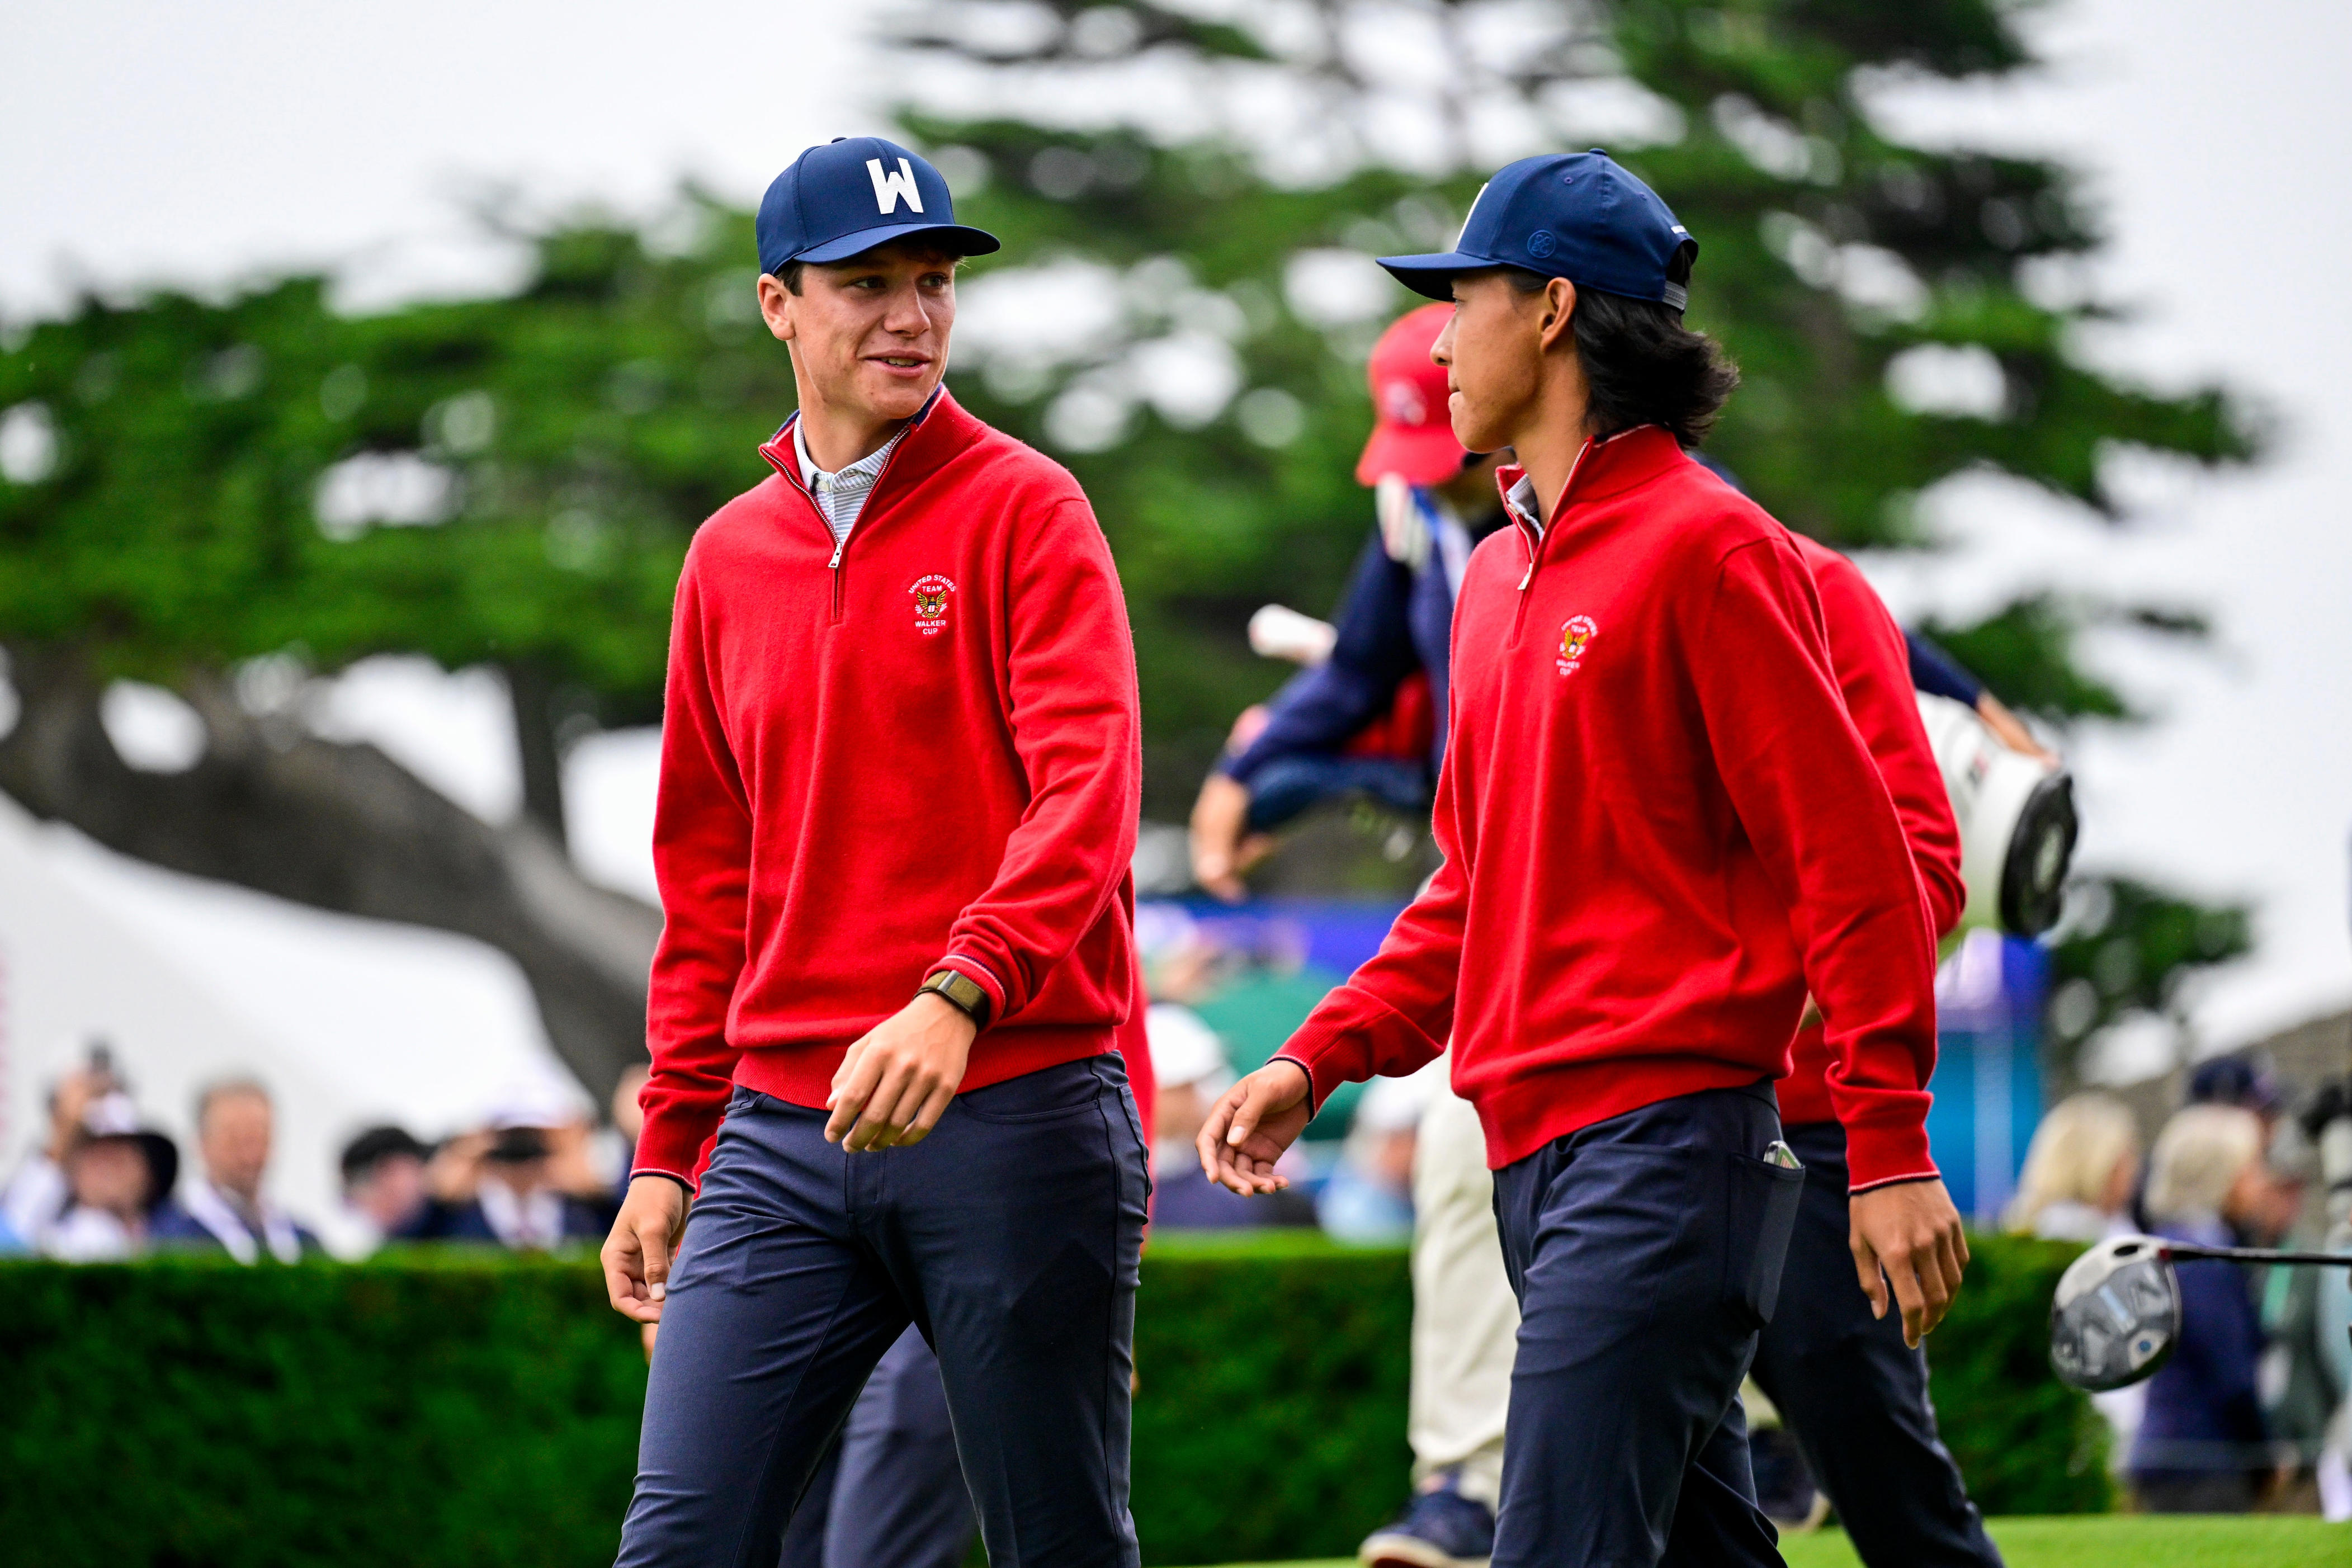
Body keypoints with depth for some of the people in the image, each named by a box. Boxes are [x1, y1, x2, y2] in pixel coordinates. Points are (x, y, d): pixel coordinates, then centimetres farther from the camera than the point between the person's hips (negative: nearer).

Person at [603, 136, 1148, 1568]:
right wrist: (669, 1152, 15)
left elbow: (1087, 793, -14)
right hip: (785, 1132, 4)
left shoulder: (1024, 510, 0)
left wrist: (957, 999, -29)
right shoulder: (730, 558, 15)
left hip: (1017, 1115, -4)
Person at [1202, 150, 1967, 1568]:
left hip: (1666, 1141, -9)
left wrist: (1891, 1147, -17)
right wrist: (1320, 1060, 12)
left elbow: (1854, 860, -12)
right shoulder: (1501, 573, 18)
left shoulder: (1704, 548, -8)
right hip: (1536, 1155, 9)